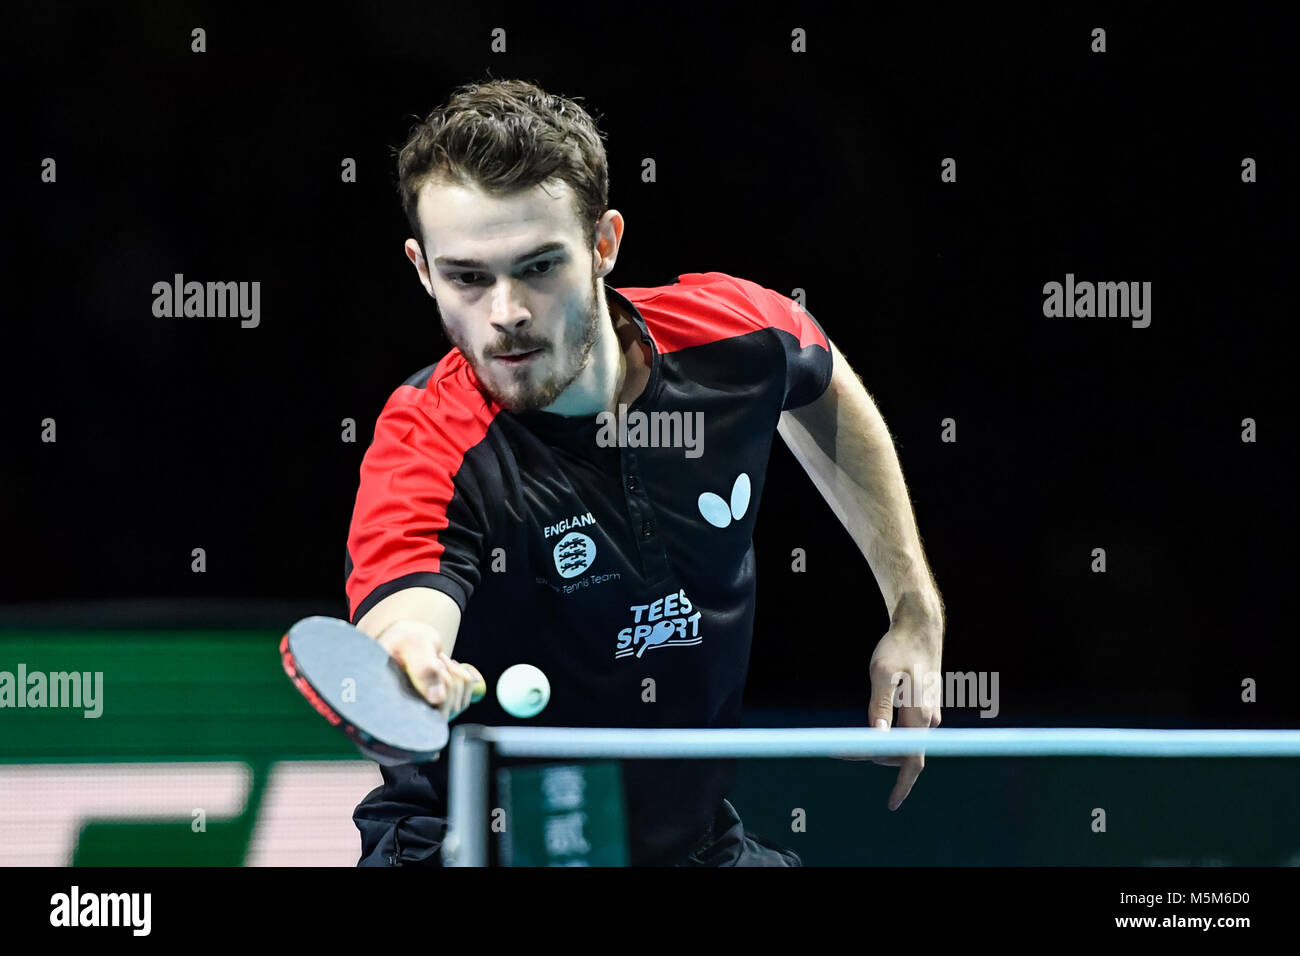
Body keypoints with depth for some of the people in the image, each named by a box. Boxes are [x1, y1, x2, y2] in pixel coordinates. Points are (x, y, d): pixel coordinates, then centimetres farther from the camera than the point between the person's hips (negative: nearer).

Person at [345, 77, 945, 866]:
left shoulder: (737, 335, -11)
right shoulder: (428, 448, -24)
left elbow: (826, 390, 14)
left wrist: (914, 611, 10)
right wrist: (407, 670, -65)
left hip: (700, 840, 2)